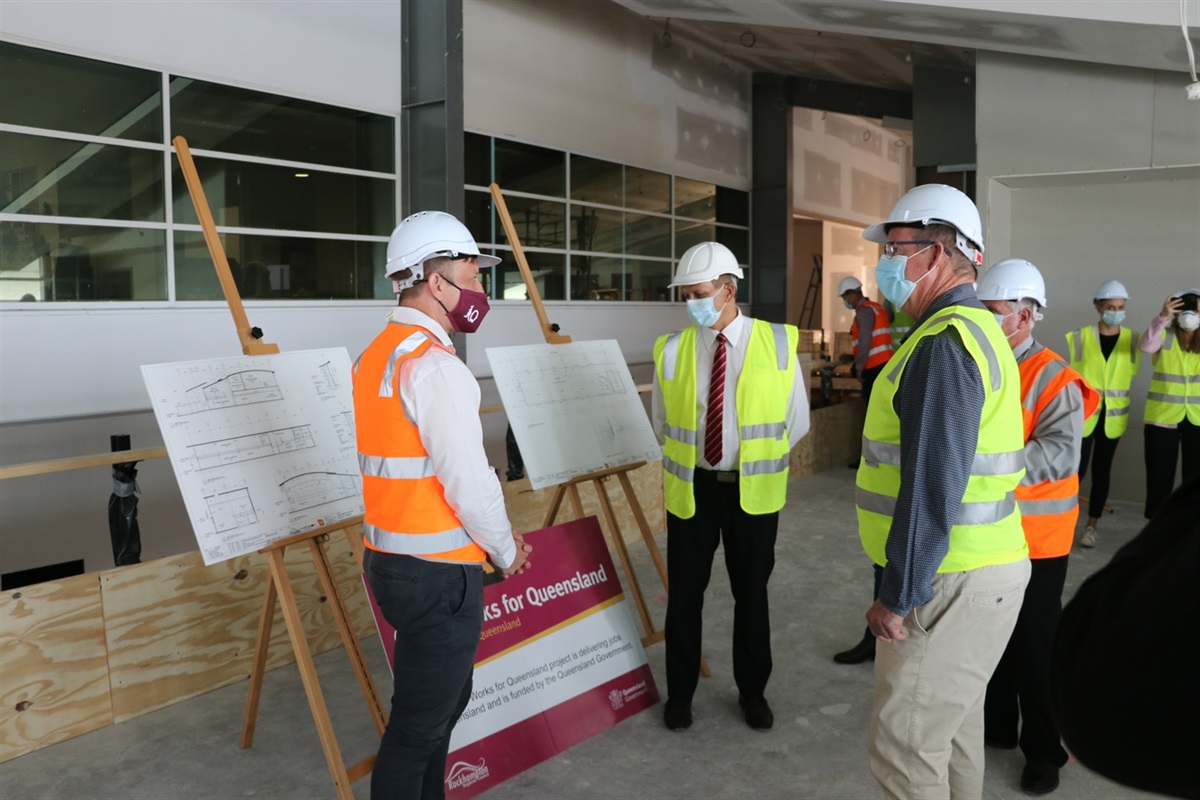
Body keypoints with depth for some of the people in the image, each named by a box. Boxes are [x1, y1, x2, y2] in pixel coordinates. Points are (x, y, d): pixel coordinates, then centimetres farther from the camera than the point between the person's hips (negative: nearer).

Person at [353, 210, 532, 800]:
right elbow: (468, 481, -22)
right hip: (437, 572, -10)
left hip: (392, 559, 10)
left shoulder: (375, 355, 10)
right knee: (420, 724, 6)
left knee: (442, 701, 24)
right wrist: (506, 549, -4)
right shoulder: (434, 364, -20)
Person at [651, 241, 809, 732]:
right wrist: (684, 460, 11)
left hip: (753, 489, 0)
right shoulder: (672, 350, -6)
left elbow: (796, 421, 4)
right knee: (685, 594, 10)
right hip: (691, 487, 1)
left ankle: (752, 692, 33)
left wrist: (761, 462, 7)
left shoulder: (778, 344, -7)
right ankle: (679, 693, 29)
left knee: (751, 594, 14)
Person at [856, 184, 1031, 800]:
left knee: (905, 748, 0)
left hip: (954, 585, -10)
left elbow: (934, 488, -25)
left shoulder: (945, 343, -20)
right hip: (978, 569, 10)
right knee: (953, 725, 22)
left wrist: (899, 597, -18)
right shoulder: (977, 329, 14)